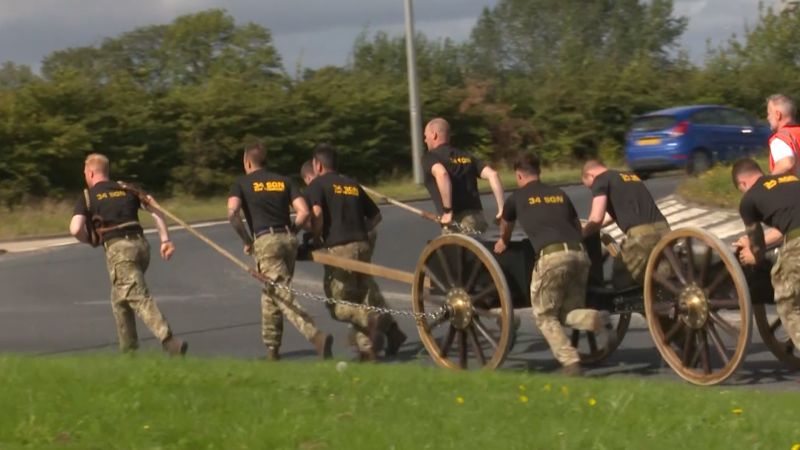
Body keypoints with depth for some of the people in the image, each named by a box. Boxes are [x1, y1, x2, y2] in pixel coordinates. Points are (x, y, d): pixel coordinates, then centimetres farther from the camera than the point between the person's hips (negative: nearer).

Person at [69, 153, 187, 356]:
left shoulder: (88, 196, 6)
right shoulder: (128, 189, 21)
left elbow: (75, 229, -8)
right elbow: (156, 211, 11)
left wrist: (89, 240, 12)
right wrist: (165, 240, 6)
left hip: (118, 249, -6)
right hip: (140, 244, 6)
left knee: (139, 298, -13)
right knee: (120, 300, 21)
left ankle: (169, 340, -30)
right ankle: (128, 349, 21)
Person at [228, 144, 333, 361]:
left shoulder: (242, 183, 7)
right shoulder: (284, 181, 16)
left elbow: (232, 213, -10)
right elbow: (304, 212, 4)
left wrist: (246, 241, 1)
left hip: (265, 241, -5)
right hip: (288, 239, 5)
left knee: (283, 296, -12)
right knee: (270, 294, 19)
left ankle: (316, 335, -32)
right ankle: (272, 349, 20)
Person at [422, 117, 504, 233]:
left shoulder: (429, 158, 1)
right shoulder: (466, 157, 19)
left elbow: (441, 173, -23)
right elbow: (492, 174, 4)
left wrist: (447, 211, -20)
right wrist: (501, 209, 1)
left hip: (457, 223, -7)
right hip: (478, 218, 7)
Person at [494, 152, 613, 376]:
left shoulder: (517, 198, 18)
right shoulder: (559, 194, 26)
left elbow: (506, 226, 39)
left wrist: (503, 243, 61)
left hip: (551, 256, -4)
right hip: (579, 253, 4)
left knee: (545, 315, 9)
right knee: (569, 312, 16)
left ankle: (571, 362, -7)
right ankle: (596, 319, -16)